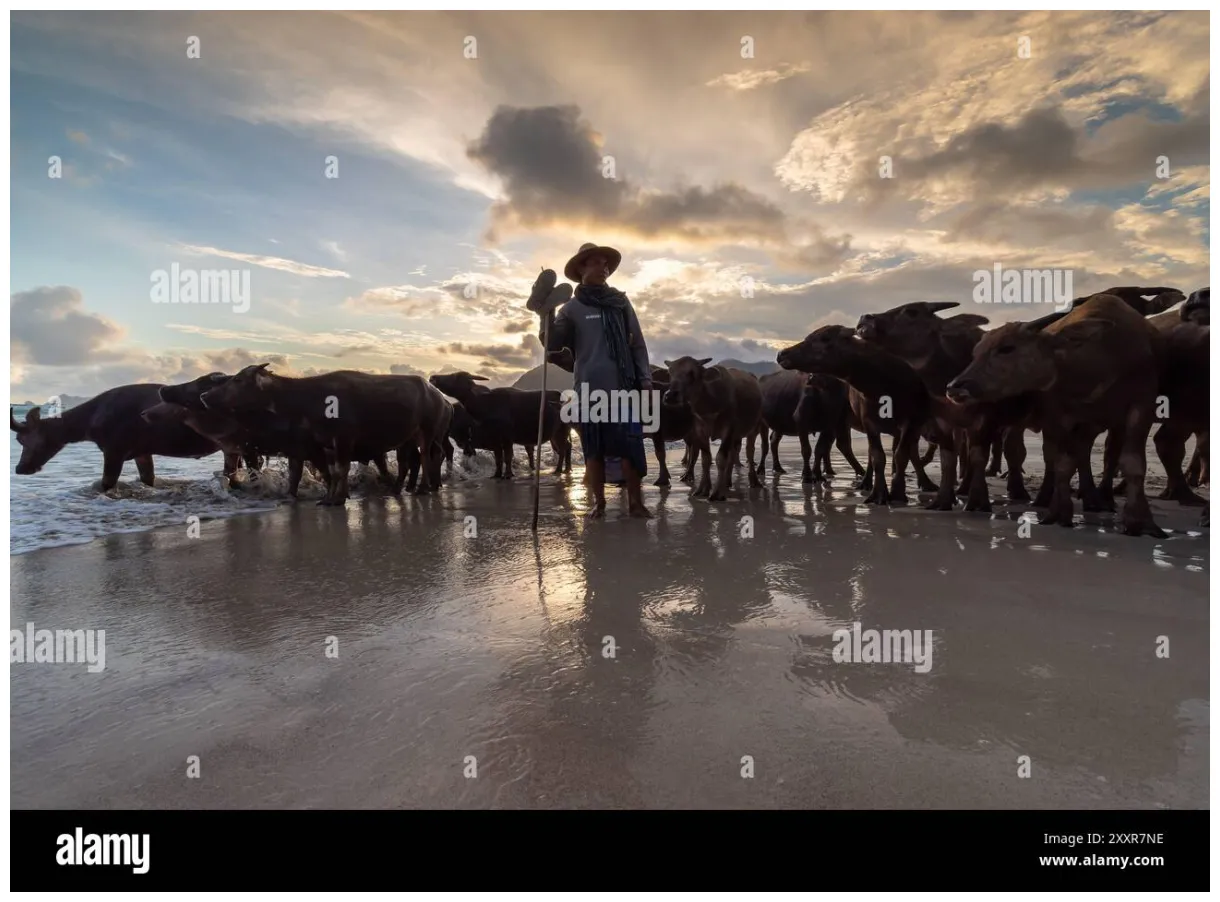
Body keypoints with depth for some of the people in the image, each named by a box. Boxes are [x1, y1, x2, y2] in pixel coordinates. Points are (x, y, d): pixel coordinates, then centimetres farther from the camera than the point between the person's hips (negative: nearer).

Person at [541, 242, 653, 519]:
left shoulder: (621, 302, 12)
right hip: (589, 389, -1)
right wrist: (548, 314, -12)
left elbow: (637, 343, 12)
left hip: (624, 387, 2)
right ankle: (598, 503, 15)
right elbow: (553, 346, -1)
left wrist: (645, 378, 4)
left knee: (632, 446, -2)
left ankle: (635, 502, 8)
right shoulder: (572, 308, 5)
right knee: (594, 448, 4)